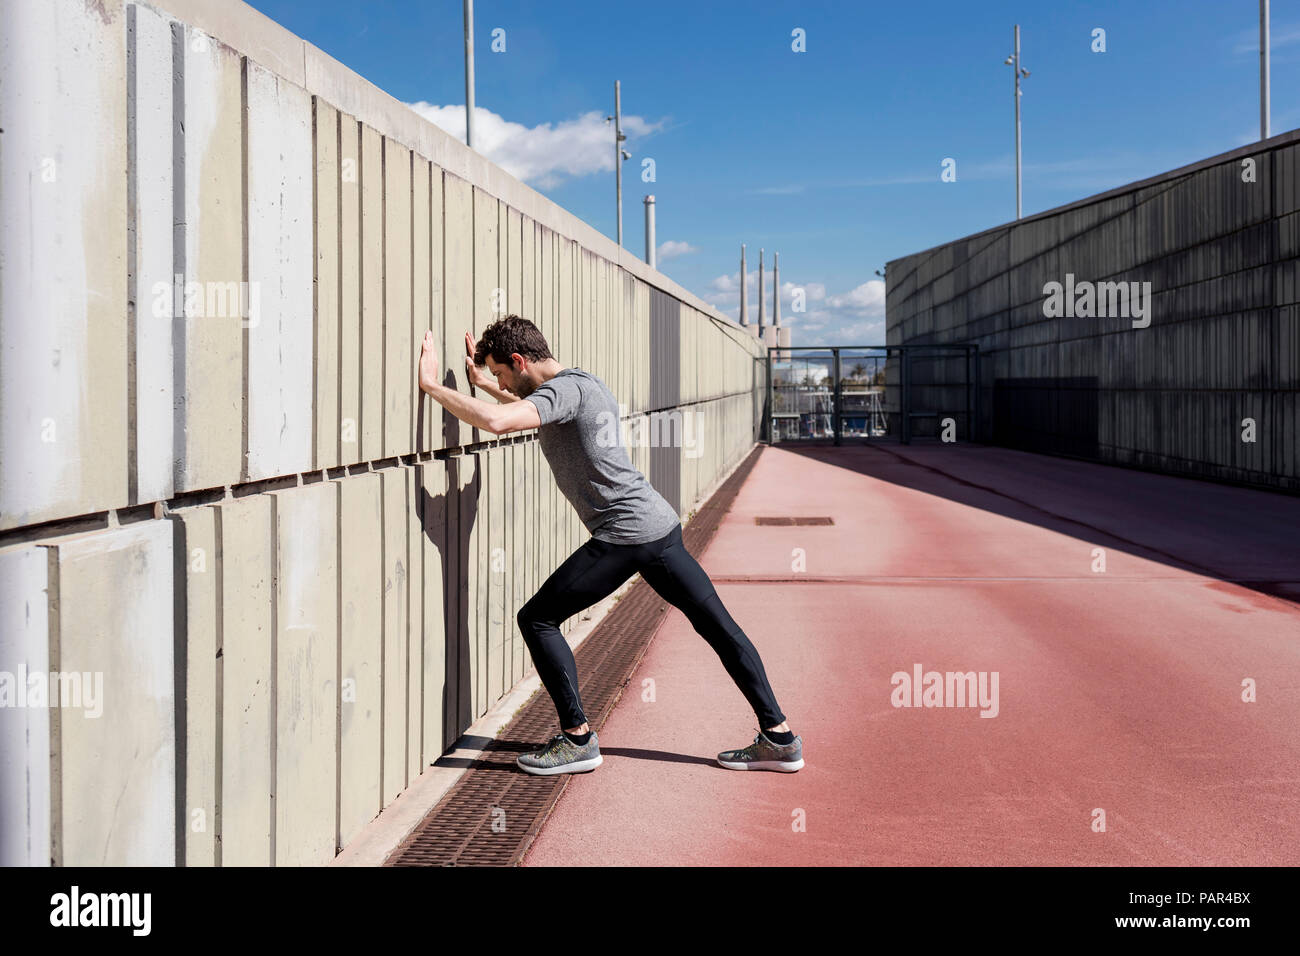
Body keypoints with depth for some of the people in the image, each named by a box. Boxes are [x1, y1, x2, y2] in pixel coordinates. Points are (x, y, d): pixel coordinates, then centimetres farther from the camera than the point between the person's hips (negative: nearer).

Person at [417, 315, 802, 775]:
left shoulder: (565, 389, -11)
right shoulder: (587, 383, 18)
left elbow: (496, 421, -30)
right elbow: (535, 411, 41)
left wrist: (433, 385, -18)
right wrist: (484, 384, 35)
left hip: (625, 534, -10)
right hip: (663, 524, 10)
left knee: (537, 619, 1)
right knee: (719, 628, 11)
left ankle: (578, 739, 5)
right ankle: (779, 737, 16)